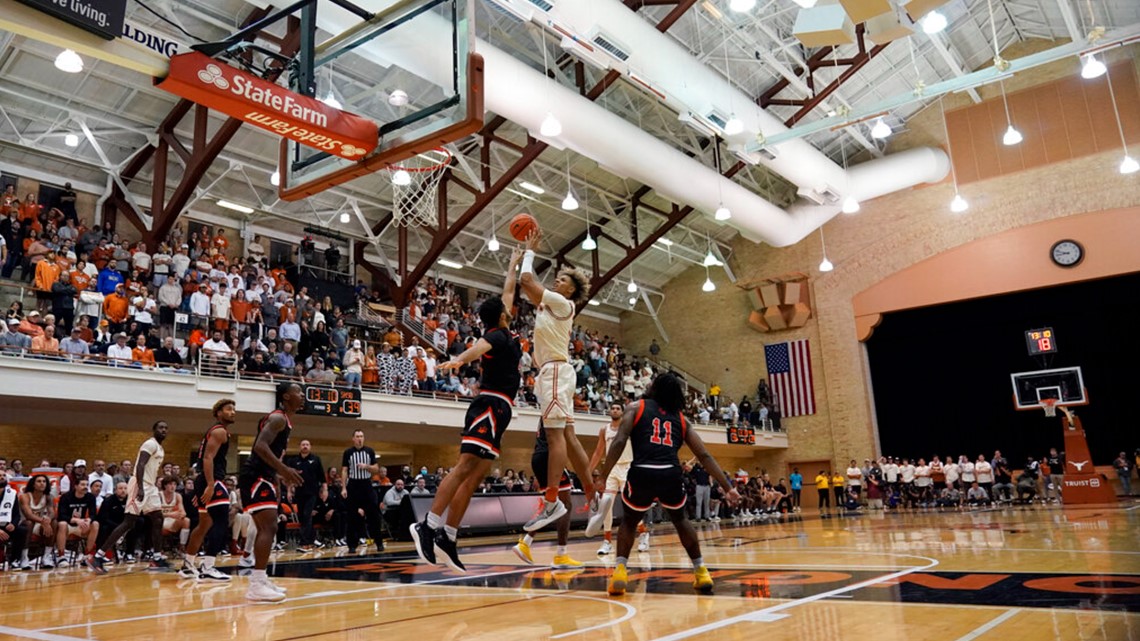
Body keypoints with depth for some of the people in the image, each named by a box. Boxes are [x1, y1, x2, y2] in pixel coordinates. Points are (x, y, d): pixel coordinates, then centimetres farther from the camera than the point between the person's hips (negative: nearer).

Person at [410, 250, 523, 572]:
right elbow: (478, 347, -31)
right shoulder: (497, 335, -7)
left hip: (495, 410, 9)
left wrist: (513, 265, 40)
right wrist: (459, 359, -51)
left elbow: (507, 293, 32)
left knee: (474, 476, 3)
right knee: (466, 467, -18)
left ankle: (447, 538, 1)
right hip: (491, 408, -9)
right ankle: (428, 526, -22)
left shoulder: (501, 333, 19)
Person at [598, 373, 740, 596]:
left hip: (642, 473, -2)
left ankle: (620, 571, 8)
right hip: (670, 474, 2)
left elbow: (619, 442, 0)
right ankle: (701, 572, 30)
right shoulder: (680, 418, 24)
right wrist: (728, 488, 18)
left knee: (629, 521, 25)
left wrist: (602, 478, 0)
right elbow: (704, 456, 17)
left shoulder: (636, 407, 16)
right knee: (680, 519, 32)